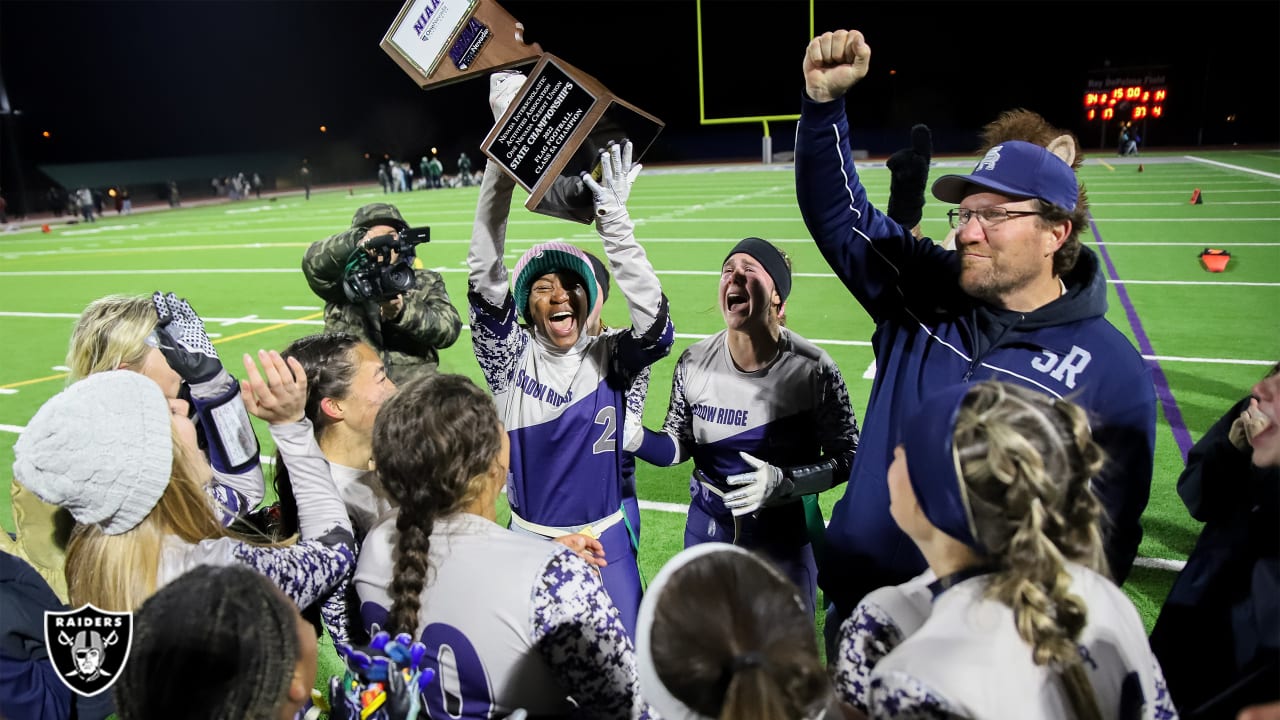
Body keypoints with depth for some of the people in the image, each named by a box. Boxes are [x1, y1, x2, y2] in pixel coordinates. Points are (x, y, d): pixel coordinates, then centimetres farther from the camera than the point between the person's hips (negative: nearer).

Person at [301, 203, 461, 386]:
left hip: (413, 381, 1)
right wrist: (358, 240, -25)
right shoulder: (345, 282, 11)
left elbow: (449, 328, -2)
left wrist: (403, 311, -18)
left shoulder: (426, 282, 13)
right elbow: (314, 262, -9)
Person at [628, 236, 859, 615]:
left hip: (786, 532, -2)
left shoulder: (812, 369, -16)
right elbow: (679, 446, 1)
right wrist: (635, 438, -19)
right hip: (708, 527, 2)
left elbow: (846, 458, -9)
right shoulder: (695, 363, -9)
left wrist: (783, 482, -24)